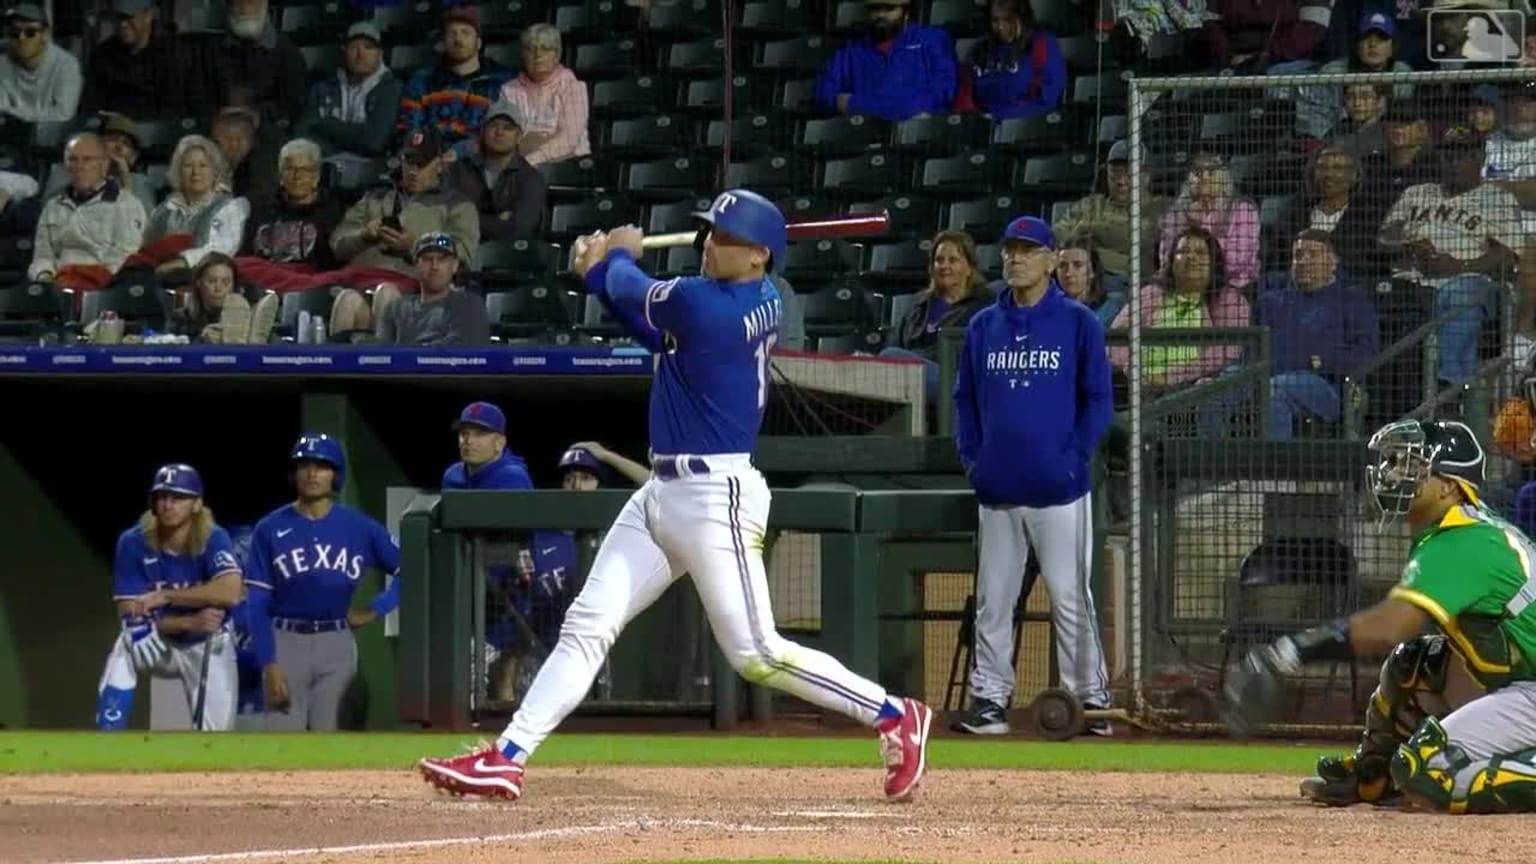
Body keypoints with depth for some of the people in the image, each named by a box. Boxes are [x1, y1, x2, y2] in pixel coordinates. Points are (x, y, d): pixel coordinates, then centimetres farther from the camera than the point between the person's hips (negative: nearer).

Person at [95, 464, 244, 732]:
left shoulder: (213, 539, -20)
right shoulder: (133, 543, -17)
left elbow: (230, 592, -38)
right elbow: (131, 614, -19)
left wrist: (164, 597, -36)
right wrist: (189, 622, -32)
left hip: (207, 648, 0)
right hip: (158, 644, 0)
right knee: (127, 643, -33)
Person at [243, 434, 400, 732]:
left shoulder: (359, 528, 4)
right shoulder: (271, 529, 1)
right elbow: (258, 604, -1)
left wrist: (376, 610, 1)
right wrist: (268, 665, -9)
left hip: (337, 647, 1)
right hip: (286, 643, -1)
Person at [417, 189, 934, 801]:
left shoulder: (707, 306, -21)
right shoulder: (759, 299, 7)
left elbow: (635, 292, -3)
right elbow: (659, 329, 19)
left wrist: (619, 257, 19)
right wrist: (601, 275, 12)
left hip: (716, 497, -10)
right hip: (663, 492, 10)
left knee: (756, 654, -7)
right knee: (587, 626, 4)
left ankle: (895, 717, 6)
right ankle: (507, 758, 2)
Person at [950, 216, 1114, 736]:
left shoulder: (1078, 323, 0)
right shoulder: (983, 327, 12)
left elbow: (1098, 400, -1)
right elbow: (965, 398, 17)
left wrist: (1073, 458, -9)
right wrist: (971, 456, 5)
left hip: (1058, 490, -4)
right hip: (997, 490, 4)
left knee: (1070, 597, -4)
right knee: (992, 600, 7)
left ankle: (1089, 699, 1)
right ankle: (989, 700, 12)